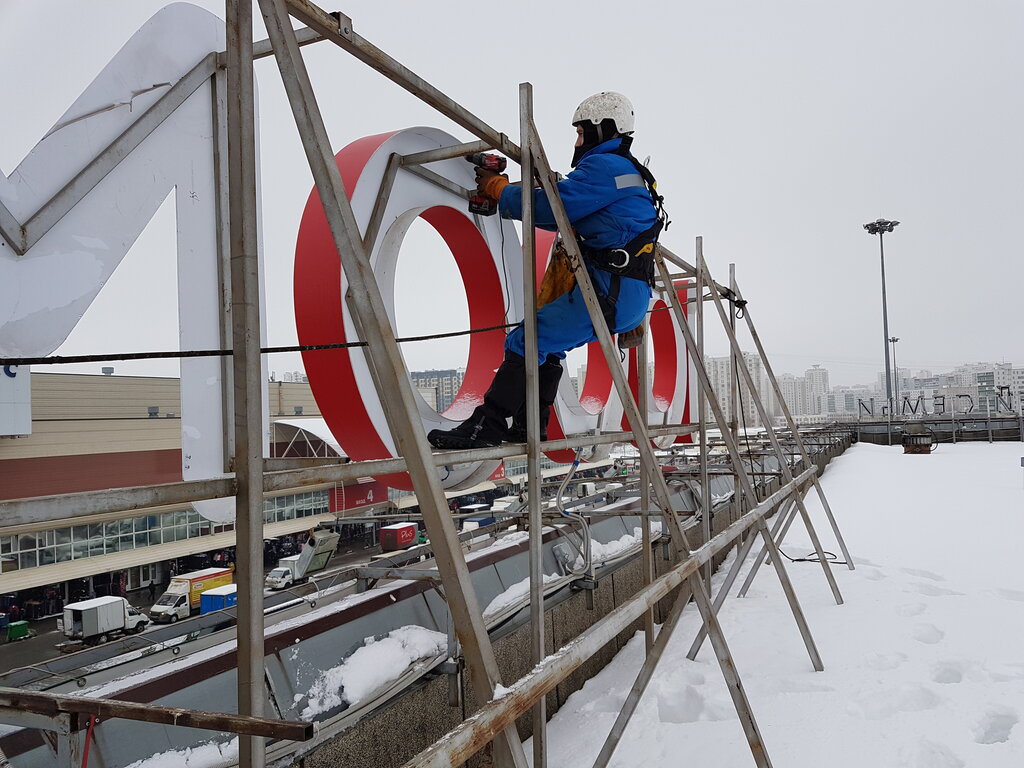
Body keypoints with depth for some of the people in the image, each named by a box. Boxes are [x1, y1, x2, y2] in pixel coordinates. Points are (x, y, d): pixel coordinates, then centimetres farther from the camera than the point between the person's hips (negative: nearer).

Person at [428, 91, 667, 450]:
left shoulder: (604, 167, -7)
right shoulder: (630, 172, 26)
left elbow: (550, 207, -14)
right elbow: (567, 216, 26)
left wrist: (497, 187, 2)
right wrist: (507, 193, 20)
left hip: (611, 293, -11)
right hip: (628, 295, 11)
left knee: (527, 341, -12)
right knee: (546, 342, 20)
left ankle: (486, 426, -11)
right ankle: (529, 425, 21)